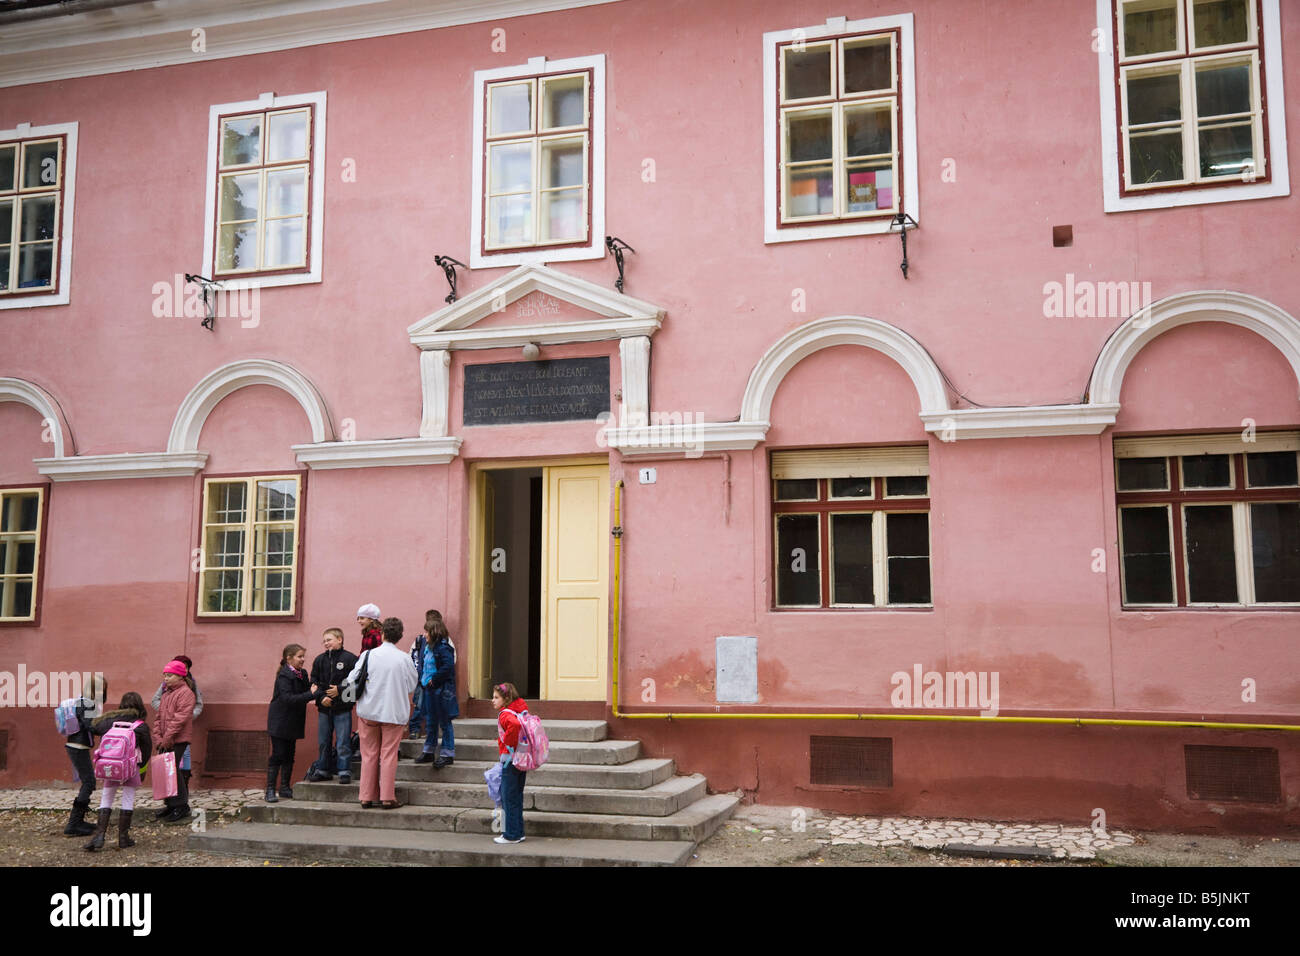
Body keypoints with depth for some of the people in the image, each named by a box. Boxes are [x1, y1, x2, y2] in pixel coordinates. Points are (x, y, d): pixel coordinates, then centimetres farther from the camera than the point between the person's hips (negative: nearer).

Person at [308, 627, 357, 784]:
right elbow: (313, 682, 7)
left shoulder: (350, 659, -5)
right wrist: (321, 698, -7)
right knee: (323, 742, 12)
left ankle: (345, 771, 4)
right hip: (324, 708, 5)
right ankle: (323, 770, 23)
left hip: (342, 708, -5)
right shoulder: (319, 660, 7)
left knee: (343, 743, -4)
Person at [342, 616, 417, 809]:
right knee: (389, 755, 5)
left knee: (369, 755, 11)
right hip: (394, 712, -1)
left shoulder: (368, 655, -6)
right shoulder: (404, 659, -8)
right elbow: (412, 685, 4)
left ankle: (367, 797, 14)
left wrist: (357, 699, 18)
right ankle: (387, 797, 3)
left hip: (369, 711, 1)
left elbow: (352, 681, -1)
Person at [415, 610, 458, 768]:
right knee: (432, 722, 17)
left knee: (444, 722, -1)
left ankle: (447, 754, 5)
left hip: (442, 690, -9)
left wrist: (433, 680, -20)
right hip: (430, 690, 9)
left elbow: (448, 666, -26)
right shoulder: (429, 647, 11)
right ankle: (428, 752, 26)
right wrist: (422, 678, 6)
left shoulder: (443, 647, -16)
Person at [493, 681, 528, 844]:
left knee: (509, 798, 0)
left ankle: (512, 835, 6)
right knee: (516, 797, 15)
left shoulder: (505, 714, -17)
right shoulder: (520, 710, 12)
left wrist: (509, 744, -26)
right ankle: (517, 833, 21)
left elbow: (515, 724, -39)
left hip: (510, 761, -9)